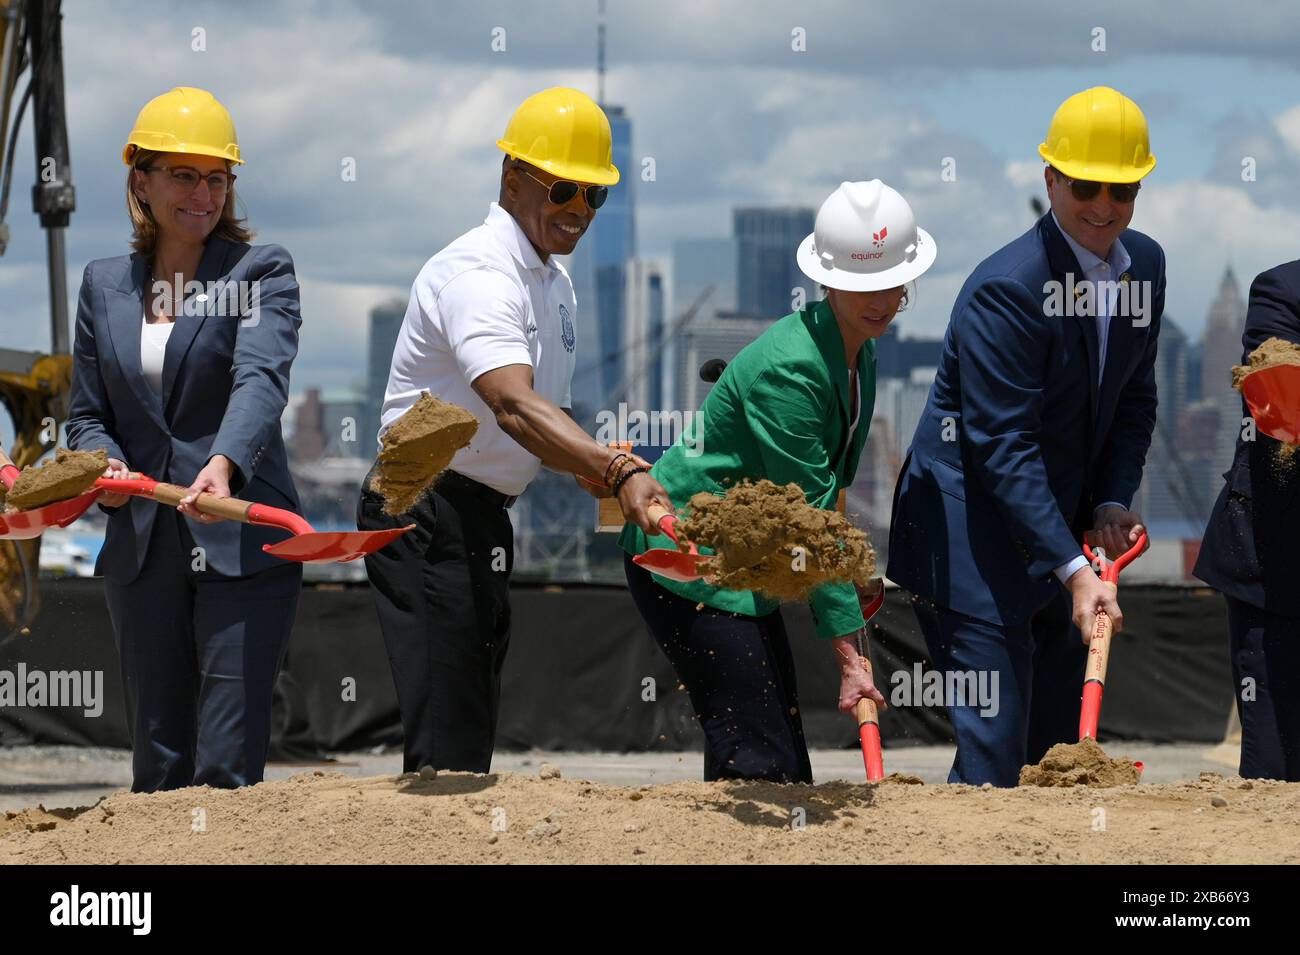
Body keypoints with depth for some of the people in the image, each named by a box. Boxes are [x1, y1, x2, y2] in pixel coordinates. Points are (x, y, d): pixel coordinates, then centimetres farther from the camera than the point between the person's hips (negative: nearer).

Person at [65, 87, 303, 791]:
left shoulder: (261, 272, 0)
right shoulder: (104, 285, 13)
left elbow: (261, 379, -17)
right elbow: (86, 413, 17)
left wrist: (223, 464, -36)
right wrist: (104, 466, -7)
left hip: (241, 545, -4)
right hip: (142, 549, 4)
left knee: (227, 765, -10)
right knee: (158, 766, 7)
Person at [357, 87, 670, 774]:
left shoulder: (552, 281, 14)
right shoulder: (478, 274, -19)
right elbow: (513, 406, -37)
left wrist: (617, 479, 5)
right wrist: (618, 473, -50)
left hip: (484, 514, 10)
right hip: (426, 515, -10)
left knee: (473, 723, 13)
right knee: (447, 741, -15)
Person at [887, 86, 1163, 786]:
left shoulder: (1145, 265, 3)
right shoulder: (1004, 289, -21)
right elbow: (1004, 447, -24)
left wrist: (1114, 503, -3)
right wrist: (1073, 569, -28)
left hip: (1061, 527, 8)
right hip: (975, 535, -8)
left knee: (1058, 742, 11)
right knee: (994, 751, -11)